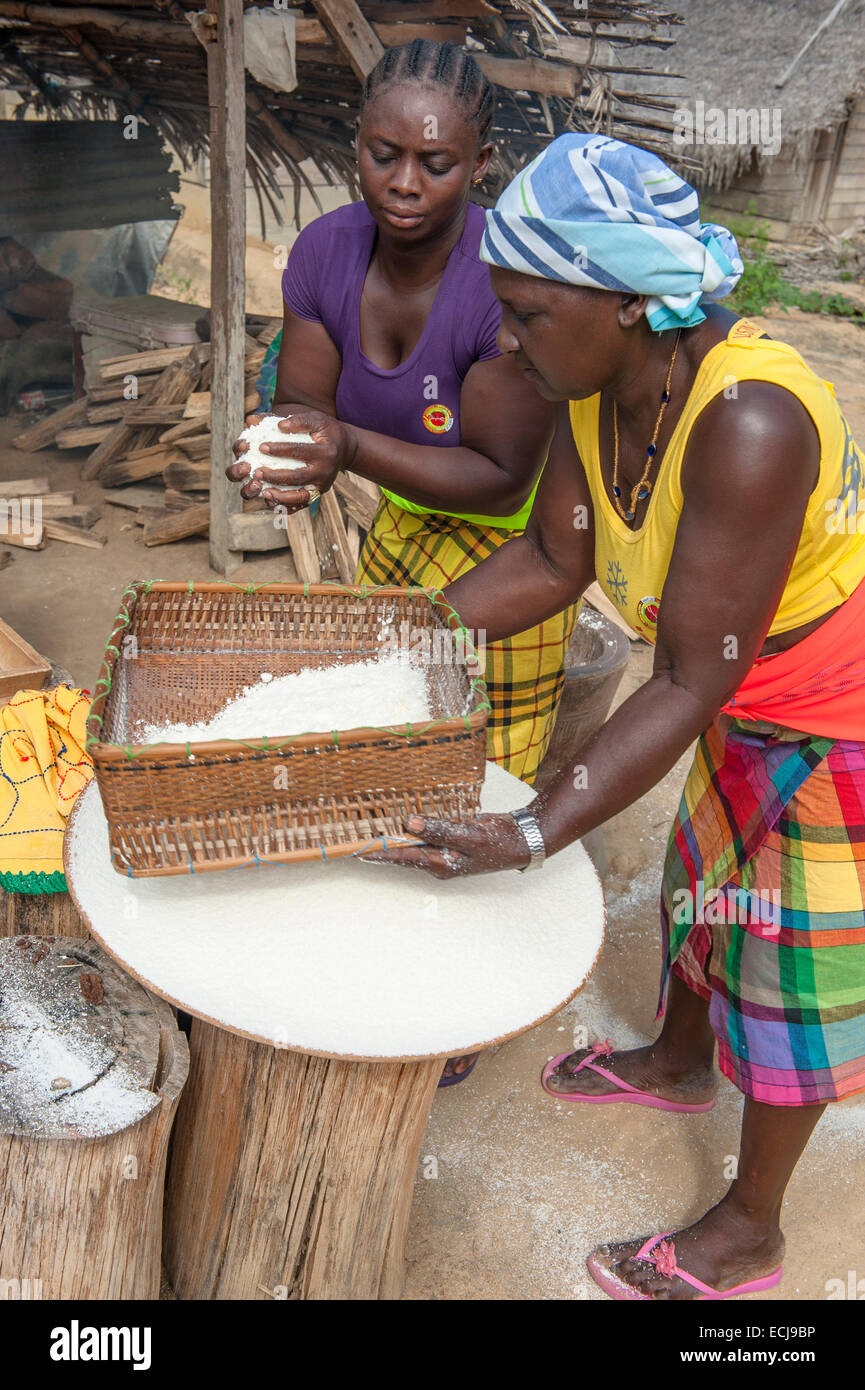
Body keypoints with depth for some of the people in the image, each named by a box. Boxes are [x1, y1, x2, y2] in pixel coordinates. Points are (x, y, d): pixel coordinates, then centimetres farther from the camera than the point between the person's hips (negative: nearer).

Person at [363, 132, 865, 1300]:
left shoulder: (749, 423, -38)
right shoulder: (594, 383, -14)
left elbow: (691, 682, -34)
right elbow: (551, 562, -4)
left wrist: (532, 837, -35)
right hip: (753, 696, 8)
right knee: (702, 871, 25)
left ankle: (751, 1229, 35)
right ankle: (677, 1064, 57)